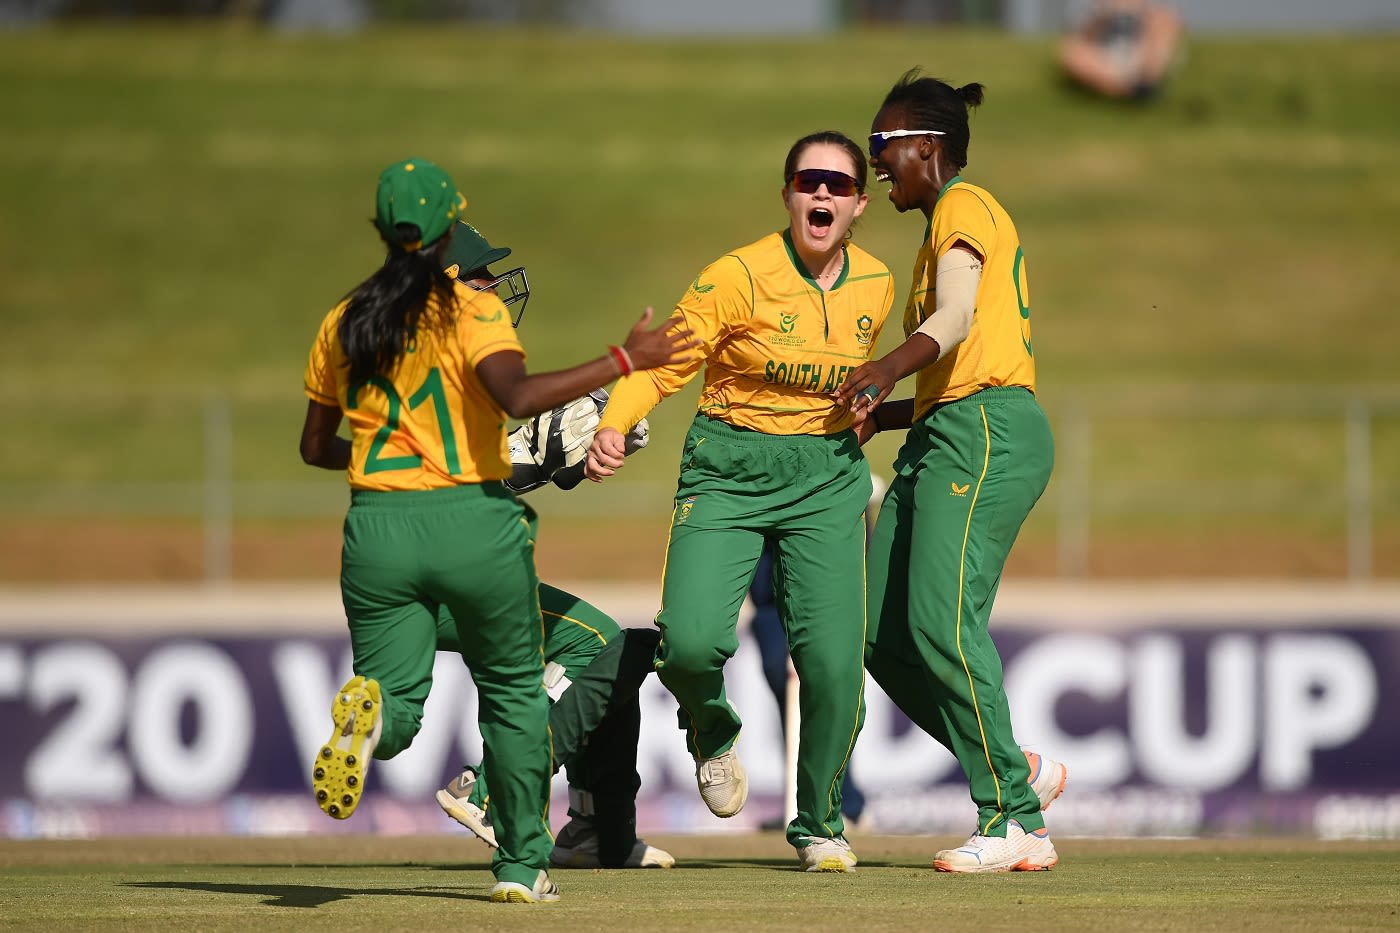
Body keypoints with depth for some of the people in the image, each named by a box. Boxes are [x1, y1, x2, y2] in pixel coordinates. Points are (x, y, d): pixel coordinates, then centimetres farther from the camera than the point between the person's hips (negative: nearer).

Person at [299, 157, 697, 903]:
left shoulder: (343, 325, 7)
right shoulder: (470, 311, -7)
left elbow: (314, 447, 16)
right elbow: (518, 396, -25)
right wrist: (624, 360, -21)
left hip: (377, 532, 3)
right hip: (474, 524, -3)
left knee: (397, 705, 5)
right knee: (515, 693, 16)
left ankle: (366, 708, -32)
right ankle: (522, 864, 18)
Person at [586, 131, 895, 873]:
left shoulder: (874, 287, 3)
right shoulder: (740, 276, -12)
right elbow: (663, 363, -14)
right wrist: (613, 428, -30)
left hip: (826, 478, 3)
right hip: (728, 472, -3)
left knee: (833, 657, -11)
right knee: (691, 640, -21)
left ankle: (820, 824, 13)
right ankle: (711, 729, 17)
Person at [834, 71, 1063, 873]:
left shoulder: (965, 206, -2)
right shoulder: (949, 220, 28)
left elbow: (957, 317, -21)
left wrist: (890, 369, -37)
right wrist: (884, 413, 19)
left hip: (986, 430, -10)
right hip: (943, 436, 10)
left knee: (942, 621, -19)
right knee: (881, 630, 2)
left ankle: (1015, 822, -17)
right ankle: (1015, 773, 5)